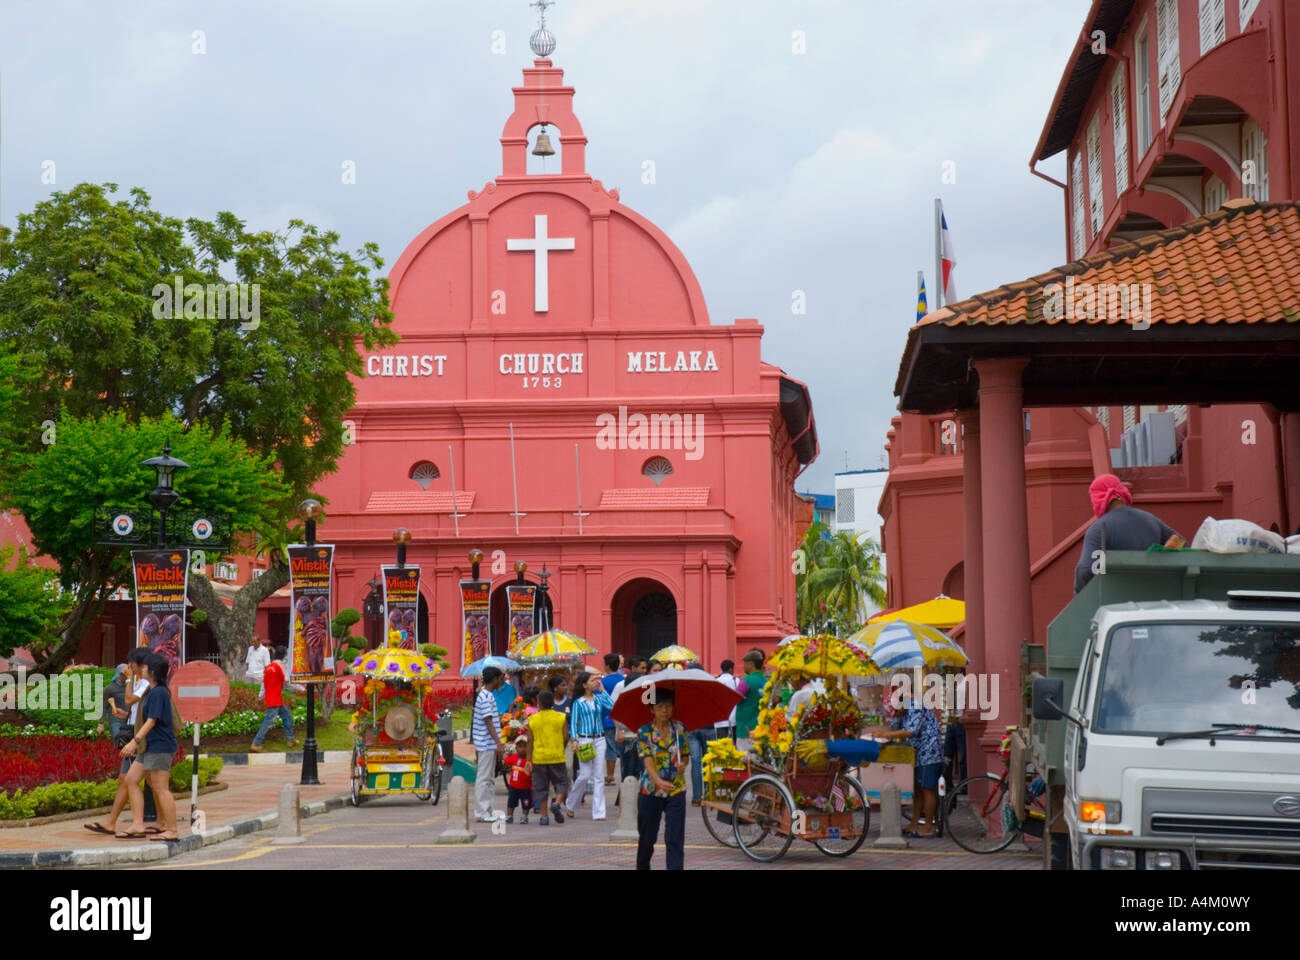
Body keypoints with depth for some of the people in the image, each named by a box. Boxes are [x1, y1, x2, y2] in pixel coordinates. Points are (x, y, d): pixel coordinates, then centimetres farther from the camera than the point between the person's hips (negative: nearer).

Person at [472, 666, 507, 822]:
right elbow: (488, 722, -22)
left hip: (487, 744, 10)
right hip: (487, 744, -10)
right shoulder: (486, 697, -16)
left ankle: (487, 812, 17)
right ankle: (481, 813, -2)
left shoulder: (485, 695, 15)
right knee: (483, 778, -6)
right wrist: (498, 743, -25)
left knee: (489, 779, 13)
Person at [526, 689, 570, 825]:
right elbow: (565, 737, -1)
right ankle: (557, 803, -14)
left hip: (539, 758, 1)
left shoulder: (532, 720, -1)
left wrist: (529, 759, 6)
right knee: (561, 782, 12)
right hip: (557, 757, -1)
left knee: (541, 787, 8)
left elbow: (530, 741, 1)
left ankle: (544, 816, 7)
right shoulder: (560, 717, -3)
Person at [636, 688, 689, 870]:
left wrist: (683, 764, -11)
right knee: (647, 838, 11)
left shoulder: (679, 729, 3)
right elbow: (648, 761, -17)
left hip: (676, 791, 1)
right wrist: (659, 781, -35)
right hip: (650, 792, -1)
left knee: (675, 838, -8)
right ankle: (642, 867, 33)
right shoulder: (644, 732, -6)